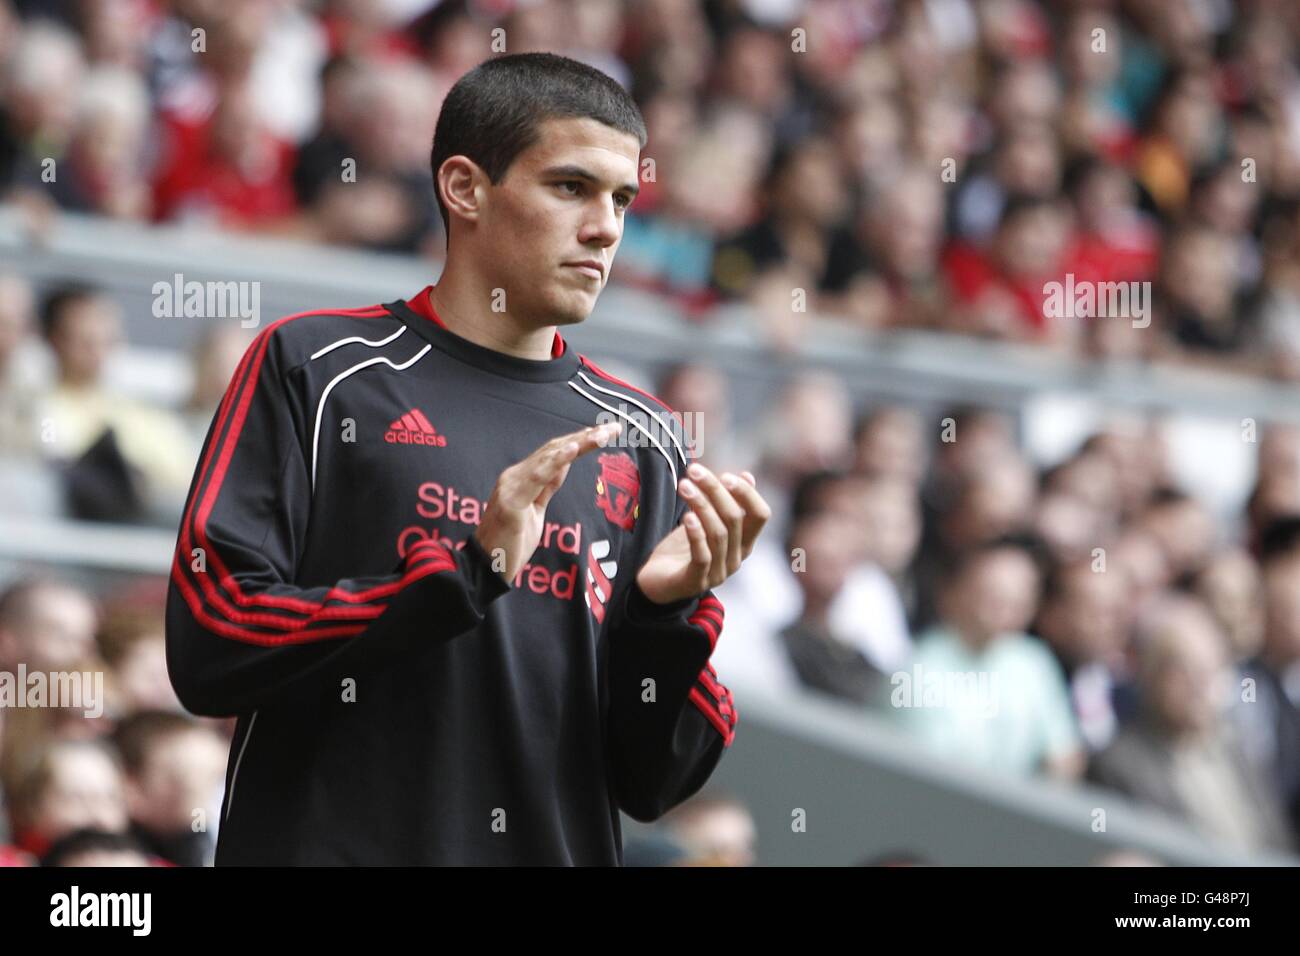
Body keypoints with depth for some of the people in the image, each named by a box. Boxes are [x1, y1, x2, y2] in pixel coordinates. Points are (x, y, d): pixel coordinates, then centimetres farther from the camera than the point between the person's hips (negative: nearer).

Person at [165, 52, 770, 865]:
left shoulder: (646, 441, 6)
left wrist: (667, 611, -13)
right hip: (326, 844, -3)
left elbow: (652, 785, 4)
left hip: (562, 849, 3)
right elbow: (206, 651, -13)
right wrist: (468, 571, -20)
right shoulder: (314, 369, -3)